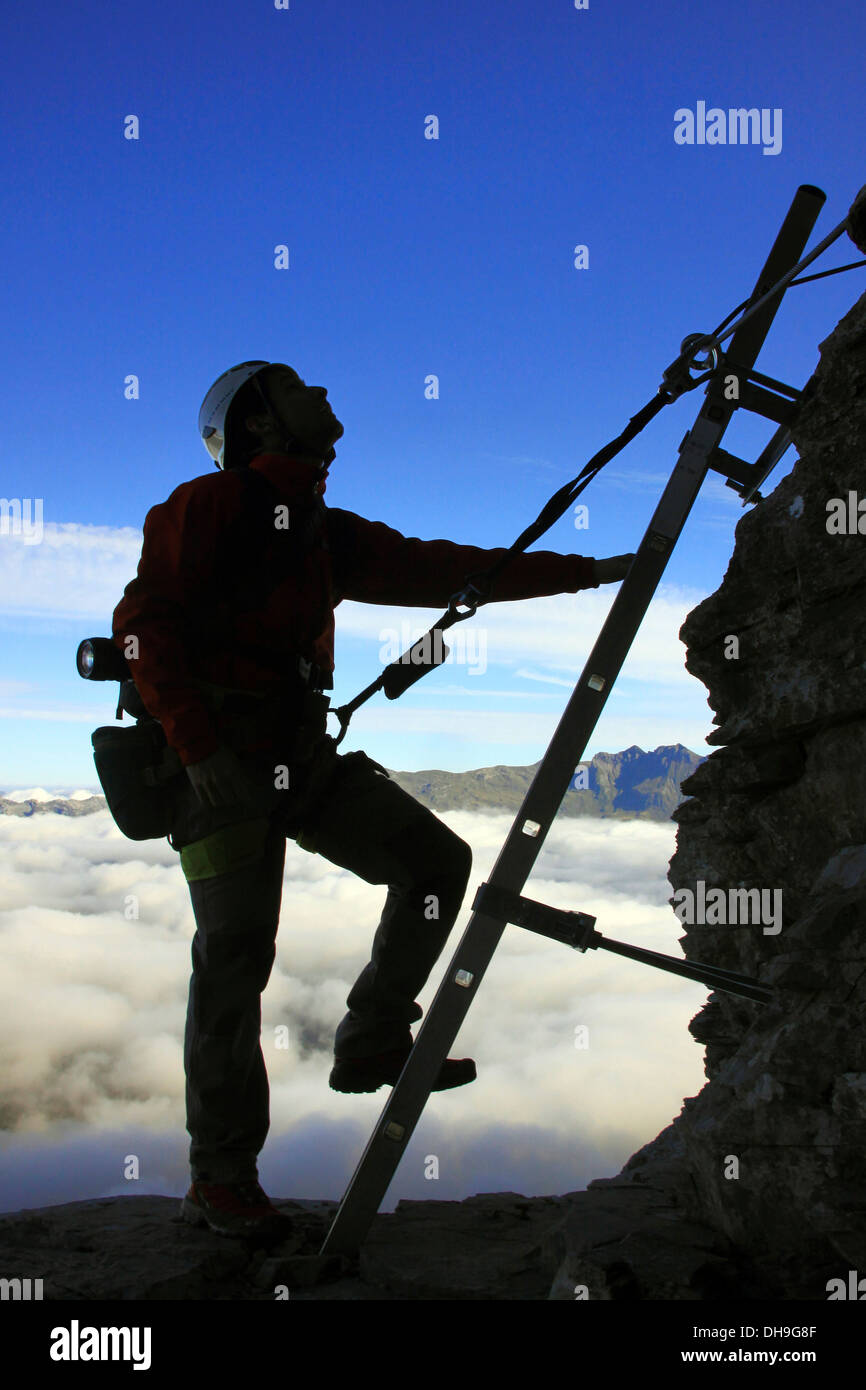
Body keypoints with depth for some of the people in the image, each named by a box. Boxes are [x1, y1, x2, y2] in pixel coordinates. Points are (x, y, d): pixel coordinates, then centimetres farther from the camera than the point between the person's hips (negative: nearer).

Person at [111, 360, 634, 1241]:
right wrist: (197, 742, -21)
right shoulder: (205, 507, -2)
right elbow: (142, 621, -10)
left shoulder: (328, 535, 18)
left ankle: (370, 1046, 11)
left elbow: (444, 570, 17)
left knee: (437, 861, 0)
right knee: (235, 957, -7)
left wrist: (586, 572, 15)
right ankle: (218, 1179, 6)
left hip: (302, 752, 7)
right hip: (217, 754, -7)